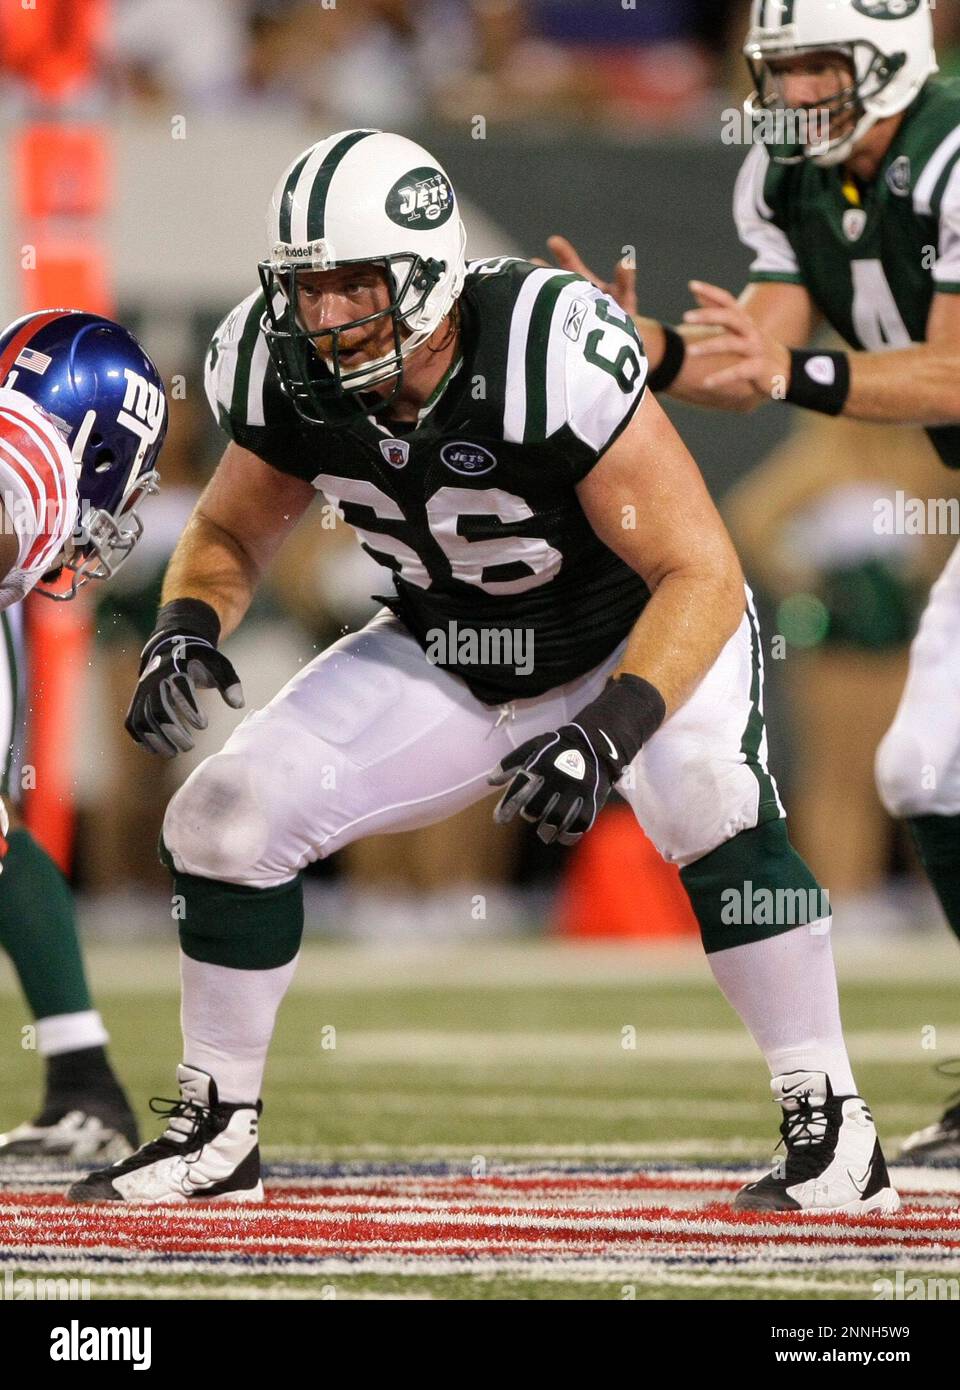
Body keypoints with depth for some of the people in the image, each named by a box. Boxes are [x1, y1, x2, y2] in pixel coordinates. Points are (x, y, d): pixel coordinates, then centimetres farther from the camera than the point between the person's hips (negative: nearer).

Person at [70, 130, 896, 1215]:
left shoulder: (551, 357, -36)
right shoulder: (293, 373, -19)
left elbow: (700, 574, -33)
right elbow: (231, 533, 2)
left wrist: (608, 735, -45)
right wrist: (185, 628, -20)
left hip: (648, 635, -5)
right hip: (451, 658, 5)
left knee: (708, 809, -34)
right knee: (225, 820, -7)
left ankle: (834, 1133, -20)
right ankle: (216, 1134, 12)